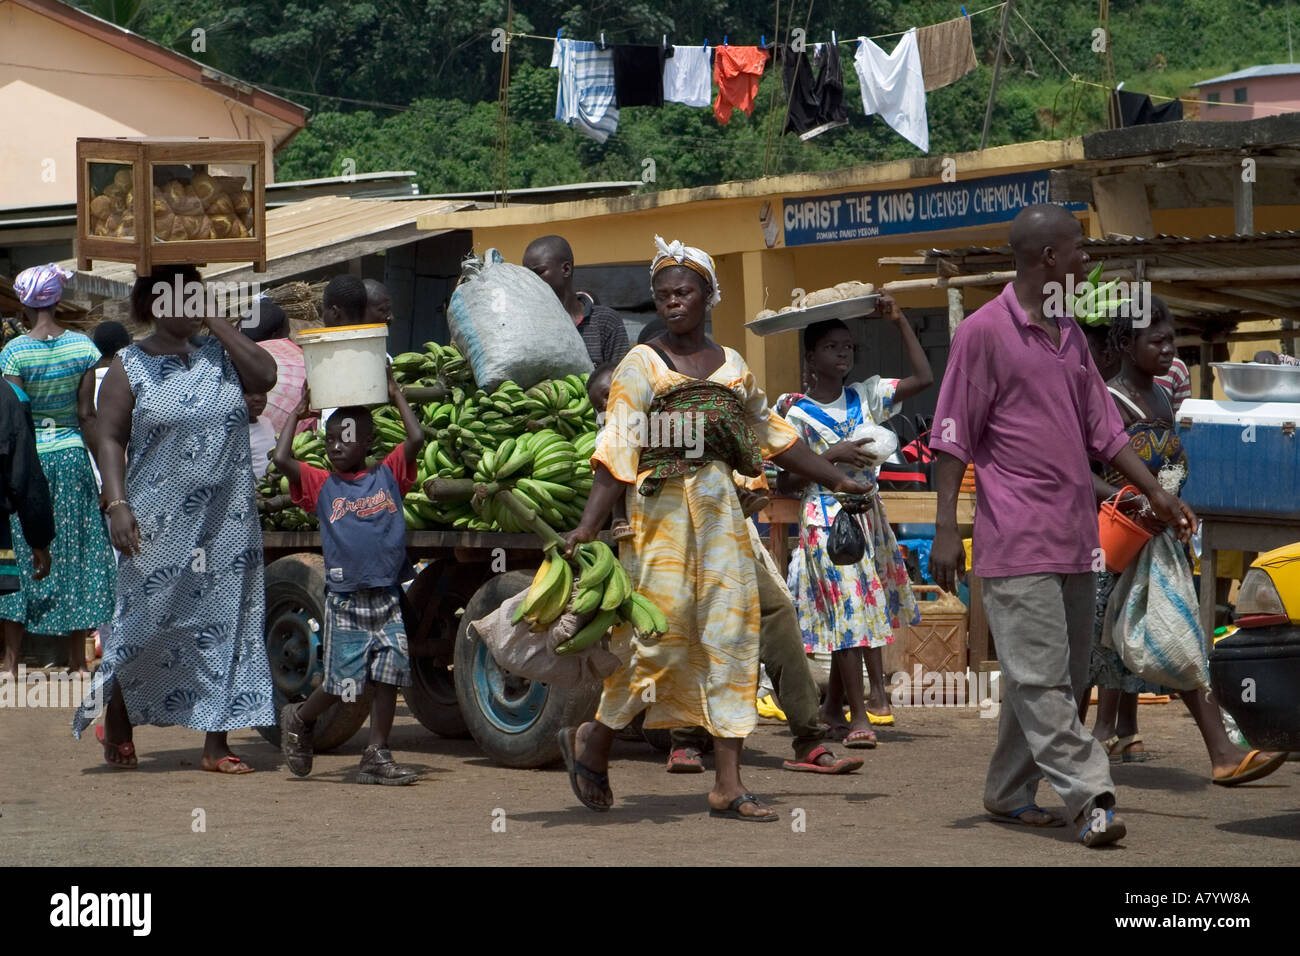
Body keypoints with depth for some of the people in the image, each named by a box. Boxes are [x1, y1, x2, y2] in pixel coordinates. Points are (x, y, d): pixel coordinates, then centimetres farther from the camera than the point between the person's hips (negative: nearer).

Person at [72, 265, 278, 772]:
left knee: (225, 625, 2)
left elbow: (265, 376, -8)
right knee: (146, 623, 0)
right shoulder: (129, 368, 1)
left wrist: (217, 323, -4)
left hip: (227, 521, 3)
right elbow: (109, 439, -4)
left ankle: (216, 743, 7)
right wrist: (117, 504, -16)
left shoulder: (218, 354, 10)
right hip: (160, 523, -3)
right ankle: (116, 717, 23)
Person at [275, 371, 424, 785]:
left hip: (387, 598, 2)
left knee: (389, 674, -2)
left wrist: (395, 394, 7)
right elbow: (282, 459, -8)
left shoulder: (388, 476, 9)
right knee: (342, 682, -1)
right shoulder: (322, 485, 5)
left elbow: (416, 439, -4)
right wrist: (298, 413, 3)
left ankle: (377, 756, 6)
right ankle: (298, 719, 26)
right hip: (344, 600, -2)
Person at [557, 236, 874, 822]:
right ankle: (592, 741, 15)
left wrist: (835, 480, 26)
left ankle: (728, 785, 2)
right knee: (660, 635, -8)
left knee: (729, 639, 0)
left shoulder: (733, 367, 13)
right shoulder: (642, 365, -2)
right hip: (662, 510, -5)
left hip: (720, 510, 5)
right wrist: (587, 526, -21)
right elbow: (617, 453, -11)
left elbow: (772, 436, 23)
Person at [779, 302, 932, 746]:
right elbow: (786, 481, -7)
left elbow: (924, 378, 2)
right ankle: (859, 714, -7)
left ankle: (834, 706, 19)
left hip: (867, 512, 5)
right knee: (847, 610, -9)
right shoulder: (798, 415, -5)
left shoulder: (865, 397, 7)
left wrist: (899, 321, 1)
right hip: (825, 517, -5)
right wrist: (832, 456, -18)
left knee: (856, 610, 9)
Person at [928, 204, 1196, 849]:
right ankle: (1089, 797, -13)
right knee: (1040, 676, -9)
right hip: (1017, 540, -8)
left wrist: (1154, 492, 15)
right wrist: (945, 528, -13)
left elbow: (1102, 427, 22)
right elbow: (953, 438, -9)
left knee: (1058, 676, 10)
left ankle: (1009, 792, 20)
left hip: (1074, 539, 8)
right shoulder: (983, 331, -7)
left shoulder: (1070, 335, 16)